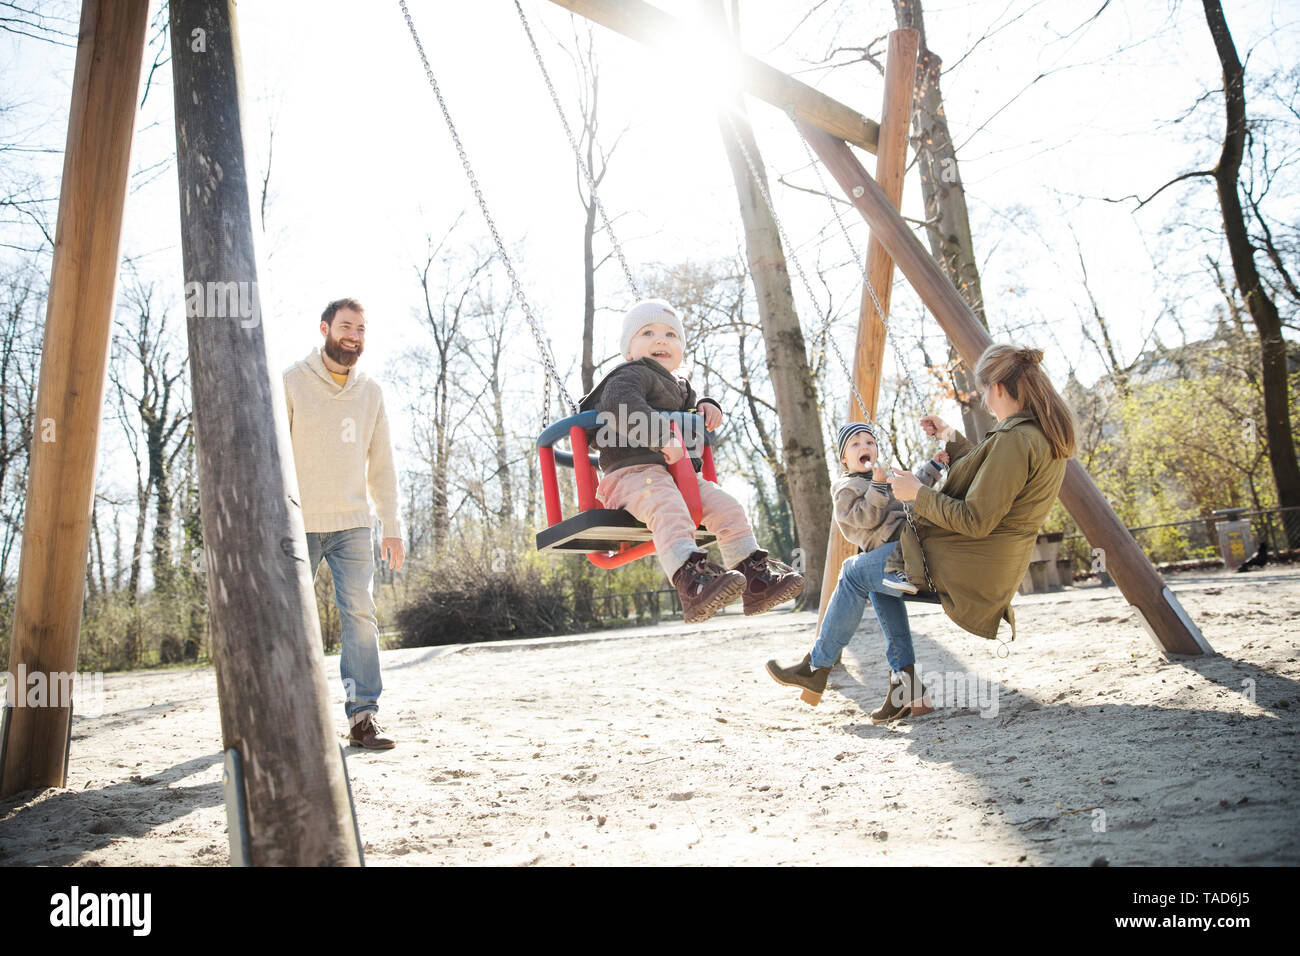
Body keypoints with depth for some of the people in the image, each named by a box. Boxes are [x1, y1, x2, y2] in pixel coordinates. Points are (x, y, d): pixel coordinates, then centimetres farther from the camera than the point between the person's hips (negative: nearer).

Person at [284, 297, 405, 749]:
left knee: (361, 615, -7)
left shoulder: (371, 391, 10)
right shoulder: (291, 382, -2)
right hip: (299, 525, -3)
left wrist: (393, 526, 8)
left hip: (353, 524, 3)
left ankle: (363, 716, -3)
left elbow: (381, 463, 13)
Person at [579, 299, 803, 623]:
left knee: (727, 508, -5)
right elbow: (620, 405, -24)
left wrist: (708, 408, 20)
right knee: (669, 508, -37)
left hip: (679, 473, 9)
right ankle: (691, 580, -56)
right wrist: (663, 439, -31)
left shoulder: (679, 387, 28)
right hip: (633, 471, -9)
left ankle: (755, 576, -3)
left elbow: (688, 405, 48)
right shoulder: (630, 375, -3)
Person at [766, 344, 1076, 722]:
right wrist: (953, 440, 21)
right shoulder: (1047, 433, 8)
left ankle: (817, 667, 21)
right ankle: (906, 684, 16)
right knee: (876, 572, 22)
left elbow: (976, 521, -26)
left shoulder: (1014, 439, -24)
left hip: (963, 567, -10)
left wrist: (918, 494, -16)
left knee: (855, 573, 5)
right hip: (991, 564, 10)